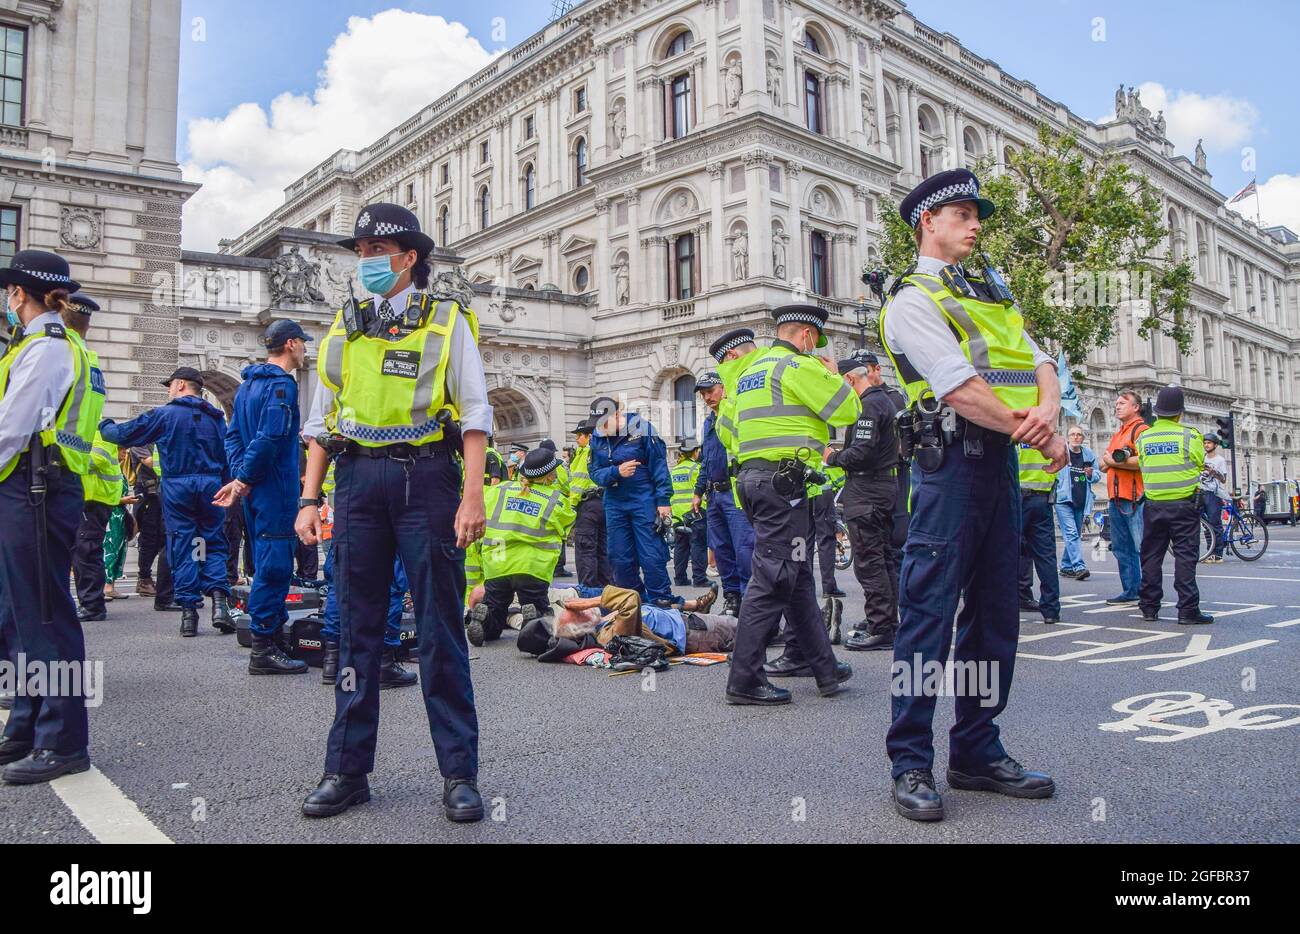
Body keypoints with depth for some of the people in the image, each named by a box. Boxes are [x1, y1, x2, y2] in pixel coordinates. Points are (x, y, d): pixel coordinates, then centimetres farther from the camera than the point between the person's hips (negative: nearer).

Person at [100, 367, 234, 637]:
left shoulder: (164, 414, 0)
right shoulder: (215, 417, 11)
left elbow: (125, 434, 6)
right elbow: (228, 458, 12)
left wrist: (104, 426, 26)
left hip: (177, 486, -2)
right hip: (210, 484, 2)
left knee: (182, 549, 3)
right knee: (214, 544, 8)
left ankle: (189, 612, 2)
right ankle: (219, 601, -9)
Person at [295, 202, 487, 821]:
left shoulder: (446, 321, 4)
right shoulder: (344, 328, 16)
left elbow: (475, 414, -2)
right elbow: (322, 421, 17)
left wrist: (472, 496, -13)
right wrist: (309, 499, 8)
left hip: (426, 477, -4)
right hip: (357, 479, 4)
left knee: (440, 628, 0)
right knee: (356, 627, 8)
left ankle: (459, 773, 9)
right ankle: (347, 770, 18)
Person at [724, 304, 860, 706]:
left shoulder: (750, 371, 21)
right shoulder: (798, 366, -7)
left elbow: (730, 427, 23)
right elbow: (849, 410, -7)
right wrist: (834, 374, 11)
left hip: (753, 476, 10)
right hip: (785, 480, -10)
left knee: (797, 575, 15)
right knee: (773, 578, -9)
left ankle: (819, 663, 23)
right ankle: (745, 679, -7)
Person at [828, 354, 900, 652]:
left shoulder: (869, 404, -15)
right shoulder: (886, 400, 16)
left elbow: (862, 453, -22)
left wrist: (833, 457, -6)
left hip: (866, 492, -10)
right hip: (887, 485, 10)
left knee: (868, 561, -7)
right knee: (885, 557, 15)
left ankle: (879, 629, -4)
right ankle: (888, 622, 24)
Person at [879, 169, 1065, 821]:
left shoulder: (991, 292, 24)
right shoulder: (912, 299, -2)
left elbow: (1038, 362, 13)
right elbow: (959, 387, -14)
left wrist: (1048, 411, -9)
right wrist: (1036, 434, -10)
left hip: (1002, 458, 8)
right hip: (952, 457, -8)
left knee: (994, 611, 10)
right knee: (929, 610, -6)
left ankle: (976, 752, 20)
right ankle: (911, 763, 3)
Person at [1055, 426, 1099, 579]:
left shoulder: (1089, 454, 8)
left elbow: (1097, 473, 17)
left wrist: (1091, 474, -5)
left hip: (1081, 501, 5)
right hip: (1063, 499, -5)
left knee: (1076, 535, 11)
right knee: (1071, 533, -15)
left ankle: (1066, 566, 23)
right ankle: (1079, 567, -20)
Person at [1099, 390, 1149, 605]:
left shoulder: (1141, 430, -4)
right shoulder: (1116, 435, 25)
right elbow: (1104, 465, 25)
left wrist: (1115, 461, -10)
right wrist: (1108, 461, 2)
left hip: (1135, 499, -9)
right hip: (1115, 498, 9)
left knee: (1142, 548, -8)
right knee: (1122, 549, 12)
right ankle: (1130, 591, 18)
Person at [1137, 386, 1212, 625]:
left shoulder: (1144, 438, 2)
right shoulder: (1190, 436, -7)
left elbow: (1143, 467, 7)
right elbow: (1199, 465, 4)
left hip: (1153, 504, 3)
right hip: (1184, 504, -3)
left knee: (1151, 556, 9)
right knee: (1185, 556, -1)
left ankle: (1149, 607, 12)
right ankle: (1188, 610, -2)